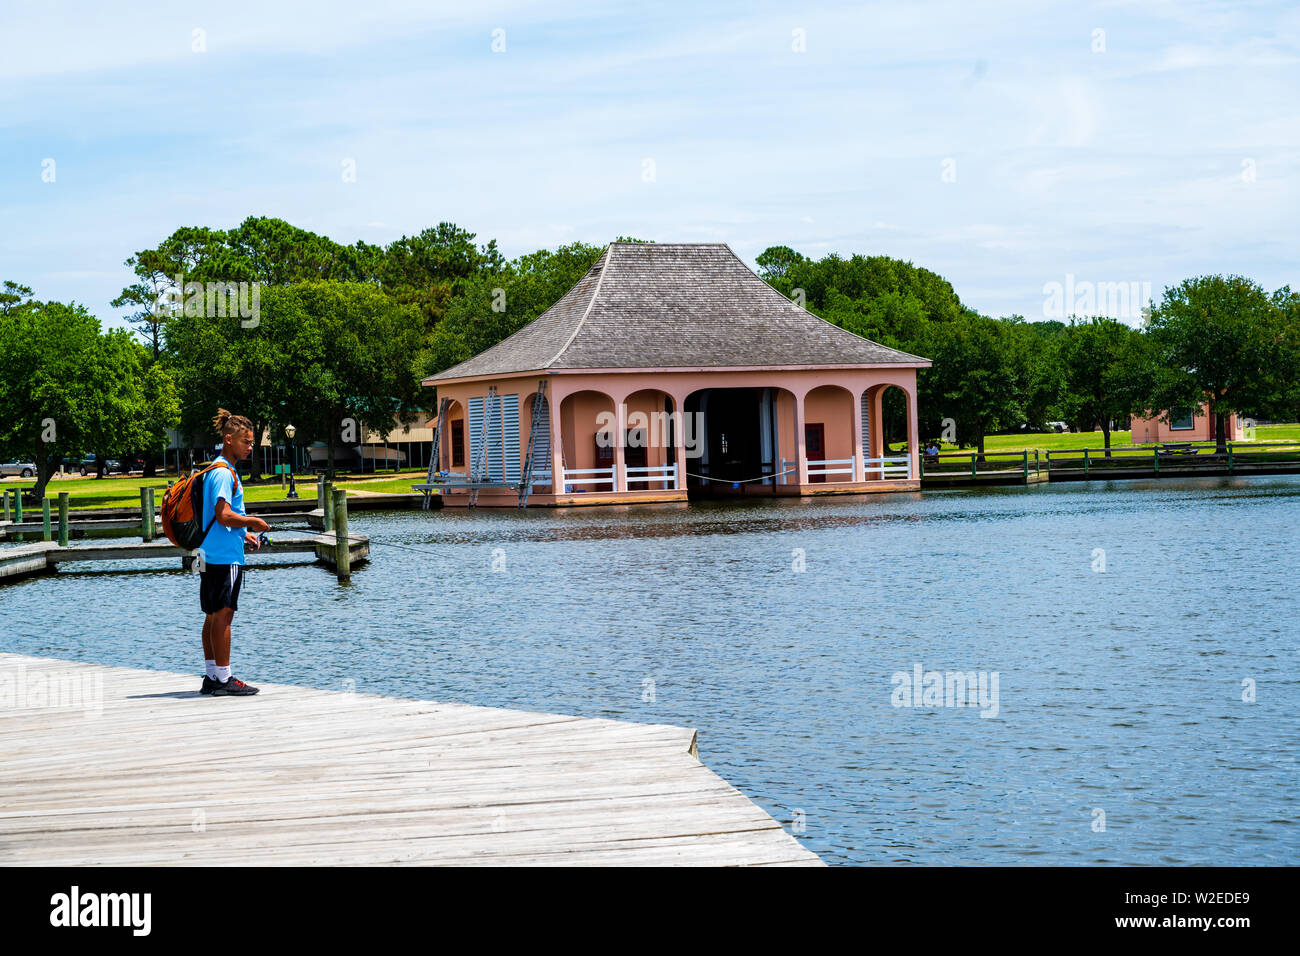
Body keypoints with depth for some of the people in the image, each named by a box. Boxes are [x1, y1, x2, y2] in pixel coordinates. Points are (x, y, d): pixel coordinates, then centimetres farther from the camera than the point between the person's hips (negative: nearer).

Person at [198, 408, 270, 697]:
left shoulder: (224, 471, 19)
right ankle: (223, 678, -7)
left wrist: (244, 534, 16)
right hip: (224, 556, -10)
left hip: (212, 554, 10)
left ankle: (211, 677, 15)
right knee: (223, 613, -8)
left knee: (214, 615, 11)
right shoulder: (224, 473, -14)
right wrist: (253, 523, -9)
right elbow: (224, 515, -23)